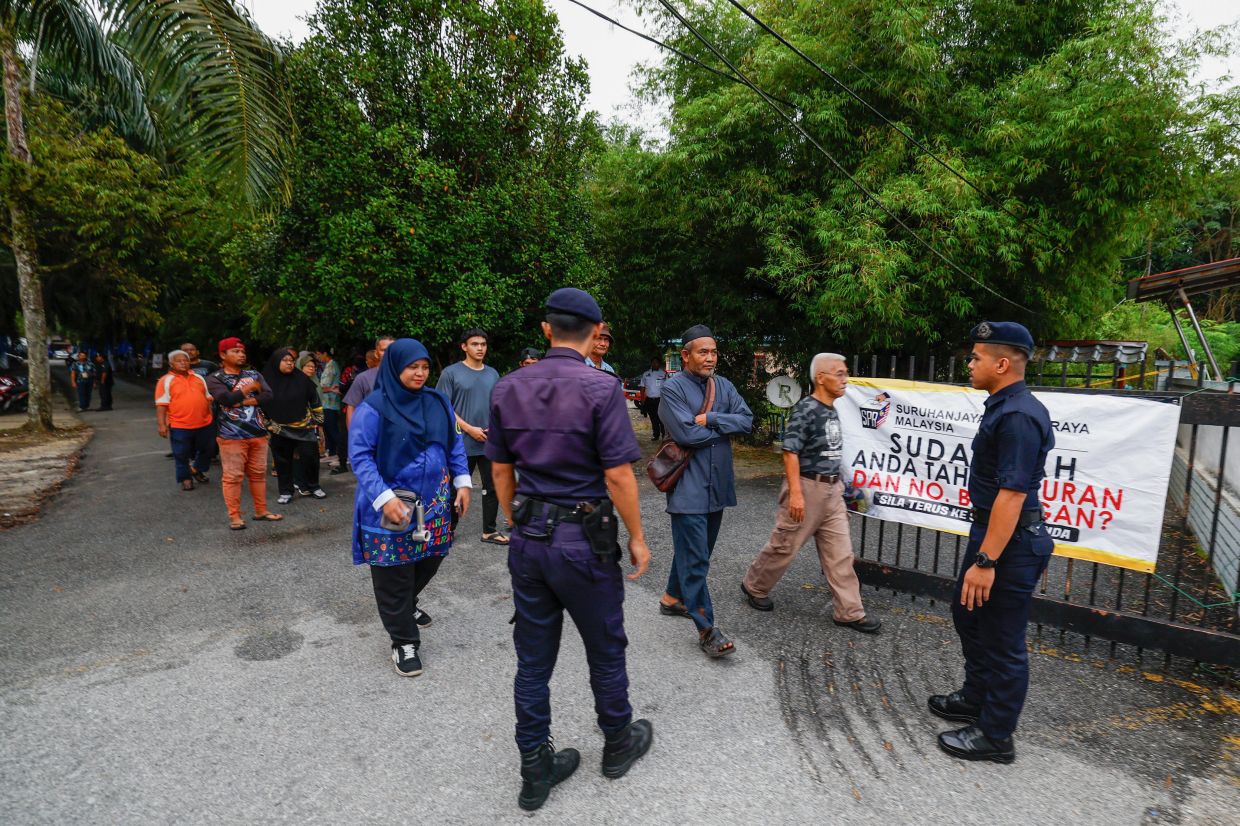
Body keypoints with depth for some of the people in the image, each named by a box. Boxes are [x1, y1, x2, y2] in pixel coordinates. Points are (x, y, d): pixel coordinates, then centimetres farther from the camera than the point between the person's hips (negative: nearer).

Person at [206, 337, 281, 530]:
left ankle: (261, 511, 21)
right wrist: (250, 388, -7)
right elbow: (227, 399, -19)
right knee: (233, 476, -2)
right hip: (231, 436, -4)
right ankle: (234, 516, 8)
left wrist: (244, 401, -13)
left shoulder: (253, 374, 11)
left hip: (258, 433, 5)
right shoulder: (215, 379, -2)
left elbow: (268, 395, -2)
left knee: (258, 474, 11)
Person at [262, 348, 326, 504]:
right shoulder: (267, 380, -4)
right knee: (283, 461, 7)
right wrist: (267, 424, 1)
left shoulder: (301, 378, -2)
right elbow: (260, 404, 4)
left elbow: (314, 399, 6)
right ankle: (286, 492, 19)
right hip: (280, 430, 0)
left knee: (311, 456, -2)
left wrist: (316, 420, 5)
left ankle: (313, 487, 16)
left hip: (304, 427, 0)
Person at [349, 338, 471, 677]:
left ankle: (407, 606, 45)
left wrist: (462, 482, 5)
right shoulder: (372, 408, -12)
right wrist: (384, 498, -22)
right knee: (394, 575, 3)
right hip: (392, 506, -5)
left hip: (434, 503, 5)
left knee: (428, 561, 15)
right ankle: (404, 642, 18)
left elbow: (455, 444, 12)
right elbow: (360, 457, -13)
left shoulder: (438, 402, 4)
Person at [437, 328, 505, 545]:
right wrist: (469, 429, -13)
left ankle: (489, 531, 19)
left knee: (493, 487, 7)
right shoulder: (451, 373, -4)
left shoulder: (493, 374, 10)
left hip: (491, 442, 4)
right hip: (463, 443, -4)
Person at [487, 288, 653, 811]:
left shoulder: (507, 388, 2)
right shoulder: (600, 389, -15)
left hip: (527, 539, 5)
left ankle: (535, 771, 29)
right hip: (584, 539, -4)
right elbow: (617, 475, -16)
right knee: (605, 651, 17)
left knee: (533, 658, 15)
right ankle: (618, 744, 39)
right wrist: (637, 537, -4)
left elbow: (501, 470, 8)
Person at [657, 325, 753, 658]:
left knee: (697, 550, 19)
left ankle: (673, 598, 39)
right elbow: (685, 433, -21)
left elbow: (747, 420, -3)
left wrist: (710, 419, -16)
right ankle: (706, 628, 5)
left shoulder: (723, 385, 8)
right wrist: (726, 427, -9)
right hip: (689, 487, -7)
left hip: (718, 485, 7)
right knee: (695, 558, -4)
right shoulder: (673, 387, -11)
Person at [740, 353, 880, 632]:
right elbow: (790, 452, -20)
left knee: (840, 551, 9)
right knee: (784, 545, 5)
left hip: (831, 489, 8)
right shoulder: (806, 409, -16)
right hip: (807, 487, -8)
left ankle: (849, 611, 17)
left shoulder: (832, 411, 10)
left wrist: (836, 484, 21)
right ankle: (753, 586, 26)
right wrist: (795, 493, -24)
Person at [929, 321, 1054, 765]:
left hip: (1010, 542, -11)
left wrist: (986, 561, -27)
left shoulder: (1018, 416, -24)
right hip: (990, 529, 11)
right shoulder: (1003, 407, 9)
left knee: (1002, 640, 4)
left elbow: (1012, 494, -28)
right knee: (968, 613, 24)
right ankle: (976, 697, 43)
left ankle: (995, 736, 22)